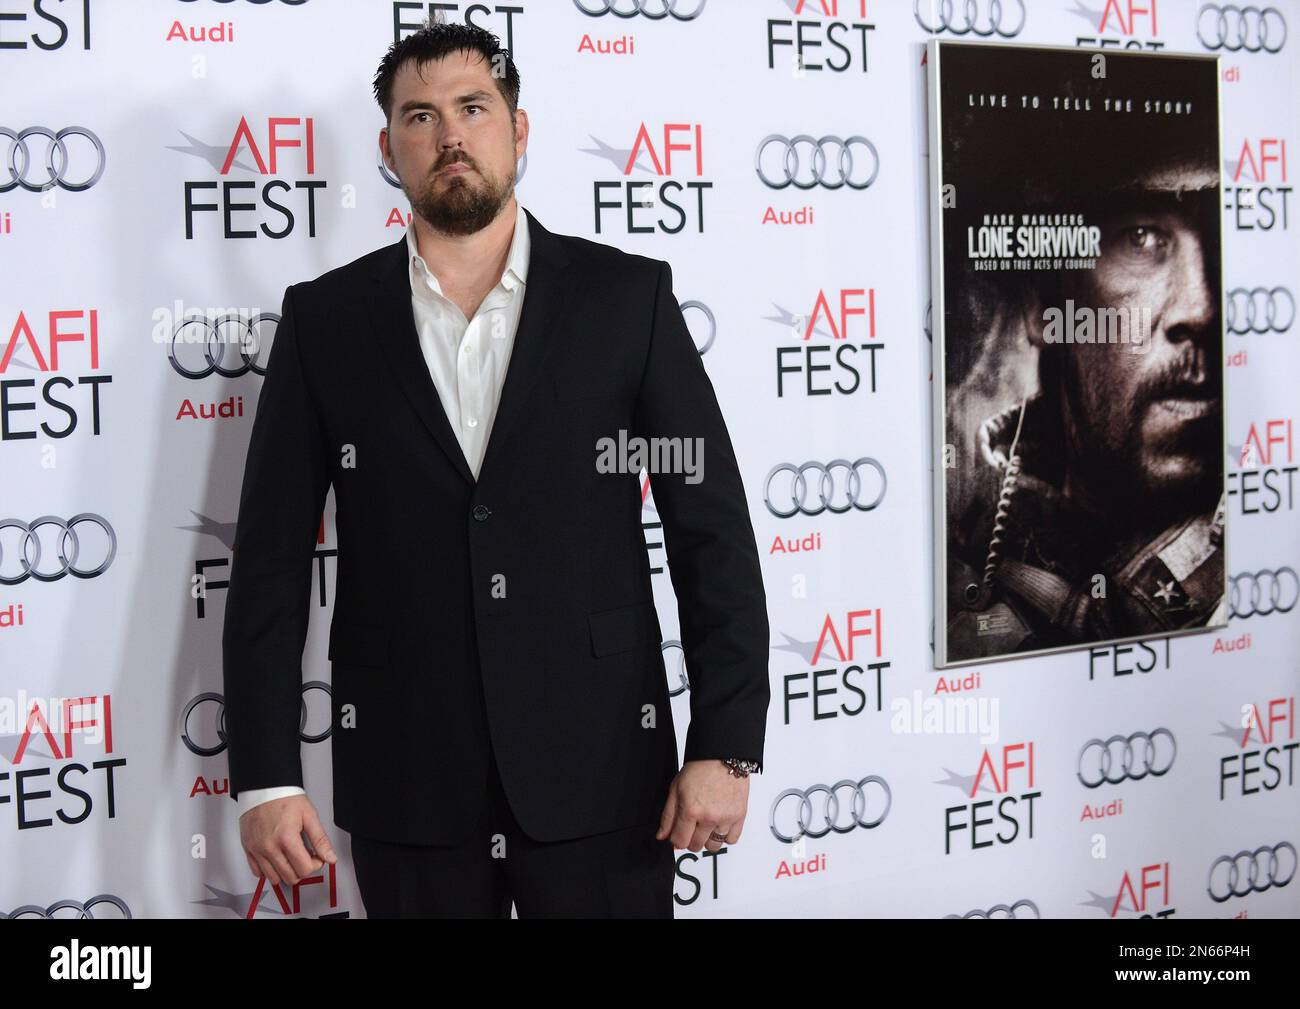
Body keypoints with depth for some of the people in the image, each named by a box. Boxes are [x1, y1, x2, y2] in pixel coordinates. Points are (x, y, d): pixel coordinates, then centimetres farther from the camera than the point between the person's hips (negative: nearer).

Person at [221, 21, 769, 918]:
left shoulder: (627, 296, 1)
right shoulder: (325, 320, 3)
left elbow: (713, 532, -1)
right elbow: (272, 561, 3)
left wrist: (727, 744, -8)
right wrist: (266, 775, -3)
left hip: (599, 767, -1)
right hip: (406, 778, 1)